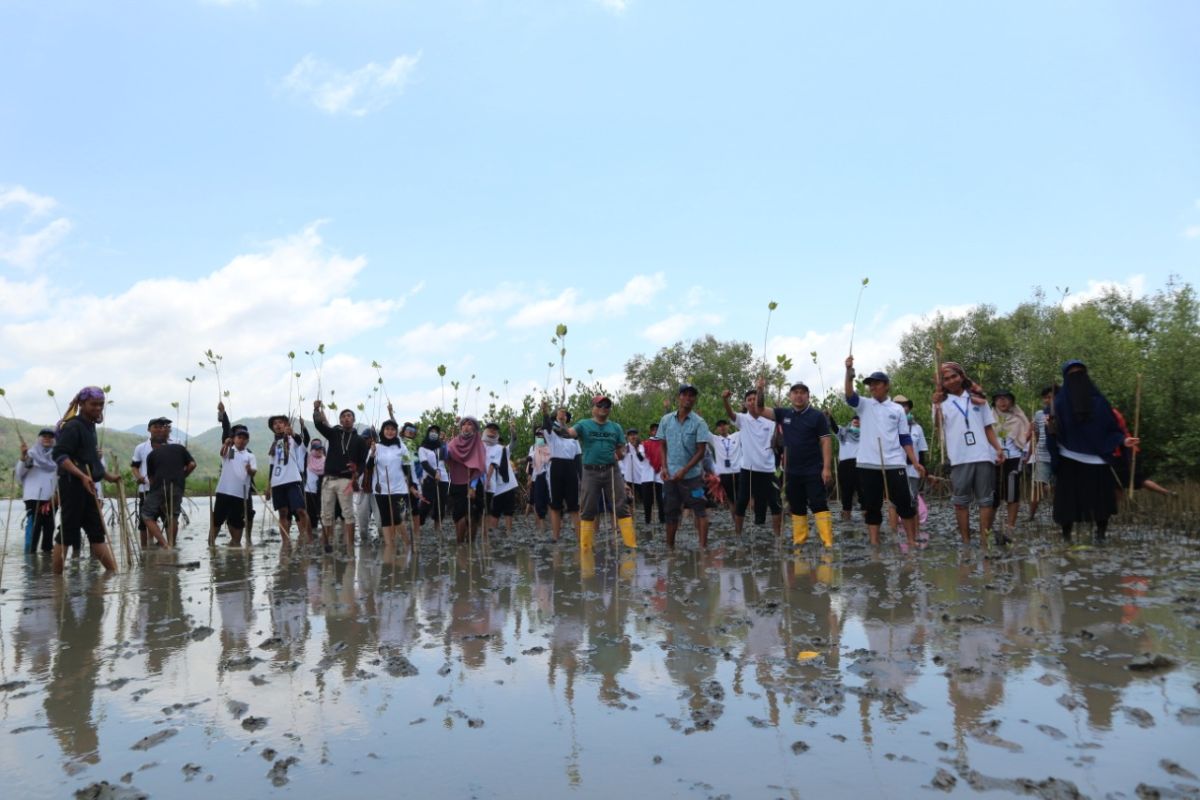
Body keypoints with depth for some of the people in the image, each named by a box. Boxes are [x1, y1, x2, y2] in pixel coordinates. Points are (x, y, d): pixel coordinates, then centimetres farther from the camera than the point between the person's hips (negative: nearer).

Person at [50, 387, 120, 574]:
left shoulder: (89, 426, 15)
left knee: (96, 530, 9)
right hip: (72, 484, -9)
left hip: (86, 486, 9)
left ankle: (114, 572, 11)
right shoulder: (72, 426, -11)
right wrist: (82, 476, -31)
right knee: (68, 531, -3)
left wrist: (107, 476, 30)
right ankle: (57, 576, 5)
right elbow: (59, 455, -22)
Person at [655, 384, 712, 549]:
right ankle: (669, 547, 22)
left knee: (699, 511, -1)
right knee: (671, 513, 11)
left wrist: (684, 471, -16)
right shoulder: (666, 420, 3)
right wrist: (664, 467, -4)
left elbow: (701, 451, -9)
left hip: (692, 475, -3)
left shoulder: (699, 422, -7)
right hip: (670, 475, 3)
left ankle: (703, 547, 1)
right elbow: (663, 446, 10)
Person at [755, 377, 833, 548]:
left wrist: (827, 468, -14)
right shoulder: (783, 414, 8)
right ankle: (799, 542, 18)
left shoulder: (817, 416, -4)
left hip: (813, 471, -5)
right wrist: (760, 390, -12)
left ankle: (828, 543, -10)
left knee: (819, 506, -9)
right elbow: (760, 409, 5)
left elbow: (826, 442, -6)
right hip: (792, 471, 5)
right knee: (797, 508, 11)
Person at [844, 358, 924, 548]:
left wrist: (915, 462, 1)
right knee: (871, 506, 3)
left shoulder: (897, 410, 10)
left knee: (905, 503, 1)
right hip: (868, 464, 0)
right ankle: (874, 544, 8)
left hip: (894, 464, 0)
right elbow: (850, 395, -13)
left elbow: (905, 439, 10)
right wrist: (849, 371, -28)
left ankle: (912, 541, 12)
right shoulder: (864, 405, 8)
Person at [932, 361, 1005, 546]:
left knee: (986, 500, 3)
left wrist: (998, 448, 3)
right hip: (959, 458, -2)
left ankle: (984, 539, 8)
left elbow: (988, 427, 15)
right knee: (961, 502, 4)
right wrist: (937, 407, -28)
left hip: (983, 455, 2)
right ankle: (966, 541, 11)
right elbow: (937, 426, -12)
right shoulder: (942, 401, 4)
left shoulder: (977, 397, 13)